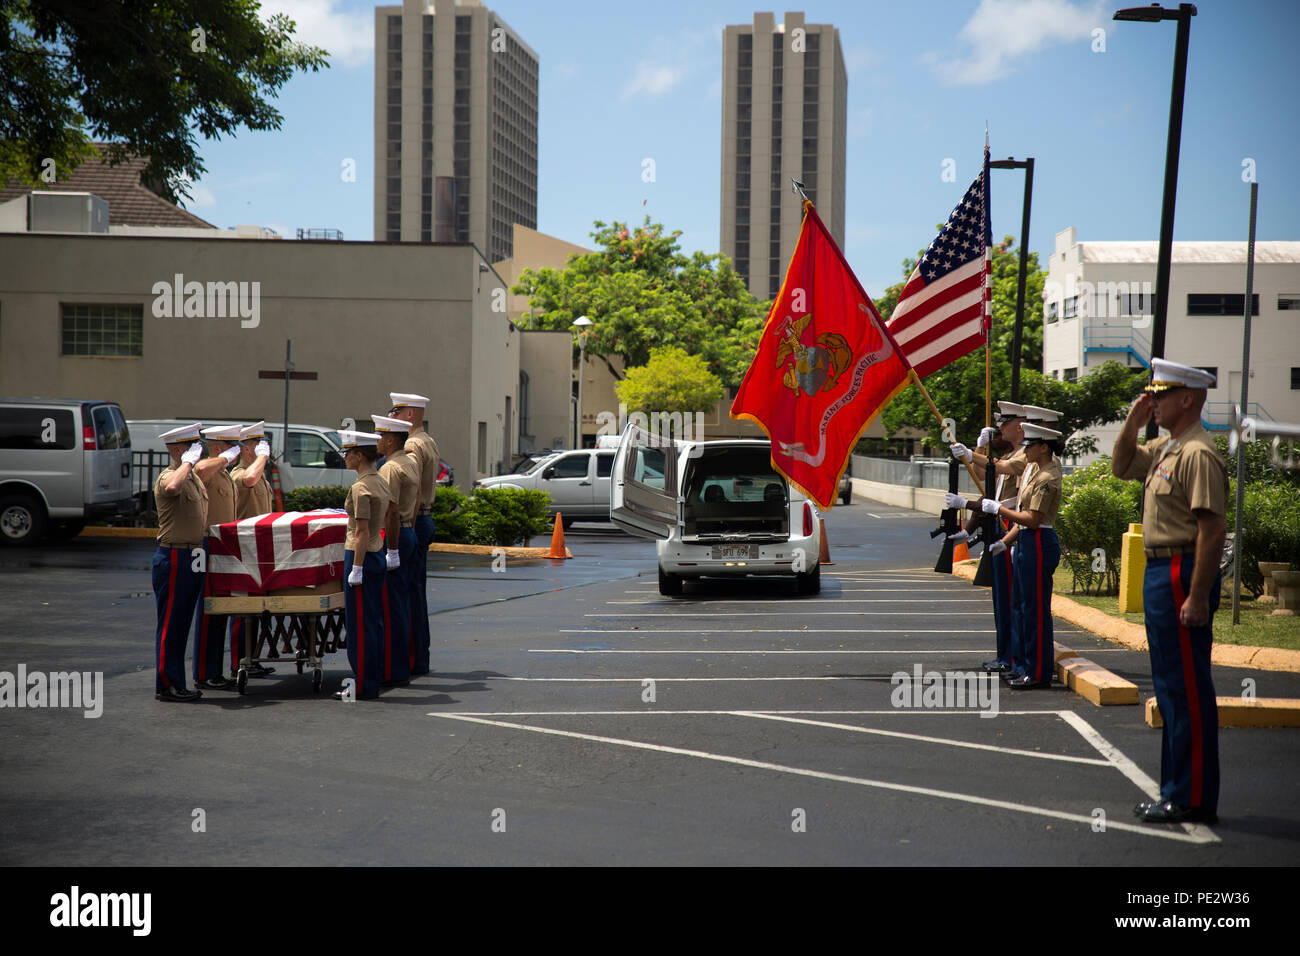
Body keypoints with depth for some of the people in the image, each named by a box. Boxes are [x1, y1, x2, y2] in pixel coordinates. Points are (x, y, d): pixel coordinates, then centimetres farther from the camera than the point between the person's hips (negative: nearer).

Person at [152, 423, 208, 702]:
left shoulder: (195, 477, 17)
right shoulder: (168, 477, -13)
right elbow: (173, 488, -40)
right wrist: (188, 462, -25)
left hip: (193, 558, 9)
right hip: (174, 558, -9)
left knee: (182, 623, 12)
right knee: (170, 623, -5)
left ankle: (176, 683, 18)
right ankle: (166, 685, 0)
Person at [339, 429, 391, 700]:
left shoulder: (361, 488, -17)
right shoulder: (381, 482, 10)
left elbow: (362, 532, -20)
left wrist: (356, 569, -18)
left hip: (361, 556, -9)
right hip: (378, 555, 9)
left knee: (360, 624, -3)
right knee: (374, 622, 13)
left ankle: (363, 687, 2)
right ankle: (373, 682, 19)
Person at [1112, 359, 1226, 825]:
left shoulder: (1198, 454, -17)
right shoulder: (1164, 447, 13)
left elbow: (1212, 529, -23)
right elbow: (1121, 466, 30)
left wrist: (1197, 597, -26)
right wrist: (1133, 420, 14)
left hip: (1183, 575, -11)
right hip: (1159, 573, 11)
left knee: (1188, 690, -6)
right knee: (1171, 688, 15)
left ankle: (1194, 799, 0)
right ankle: (1177, 790, 24)